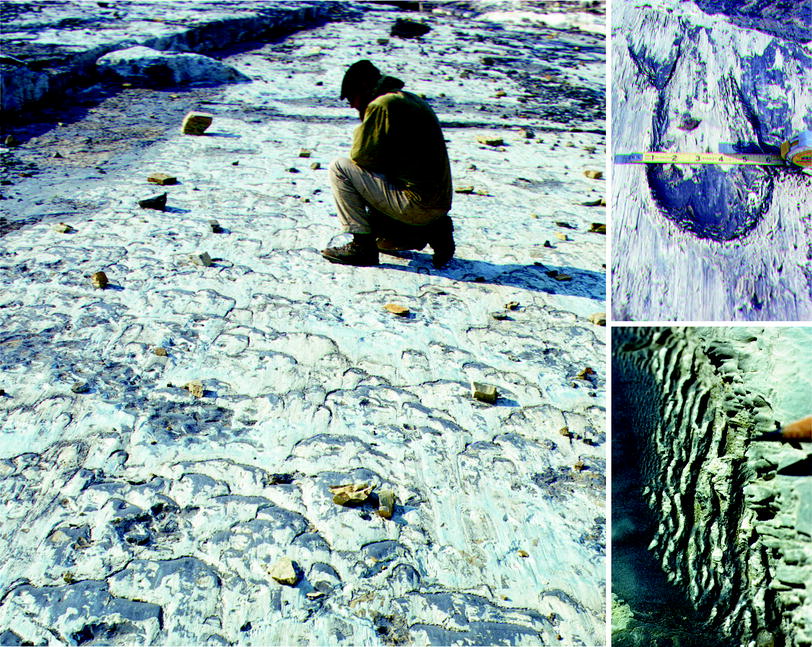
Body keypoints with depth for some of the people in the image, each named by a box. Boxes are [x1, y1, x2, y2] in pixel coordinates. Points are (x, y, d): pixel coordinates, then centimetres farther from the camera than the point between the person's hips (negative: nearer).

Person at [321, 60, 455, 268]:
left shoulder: (382, 105, -11)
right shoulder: (412, 100, 19)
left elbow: (360, 155, -10)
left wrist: (363, 125, 7)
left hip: (415, 202, -9)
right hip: (439, 203, 9)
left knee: (339, 168, -4)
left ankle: (362, 245, -4)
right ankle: (429, 231, 15)